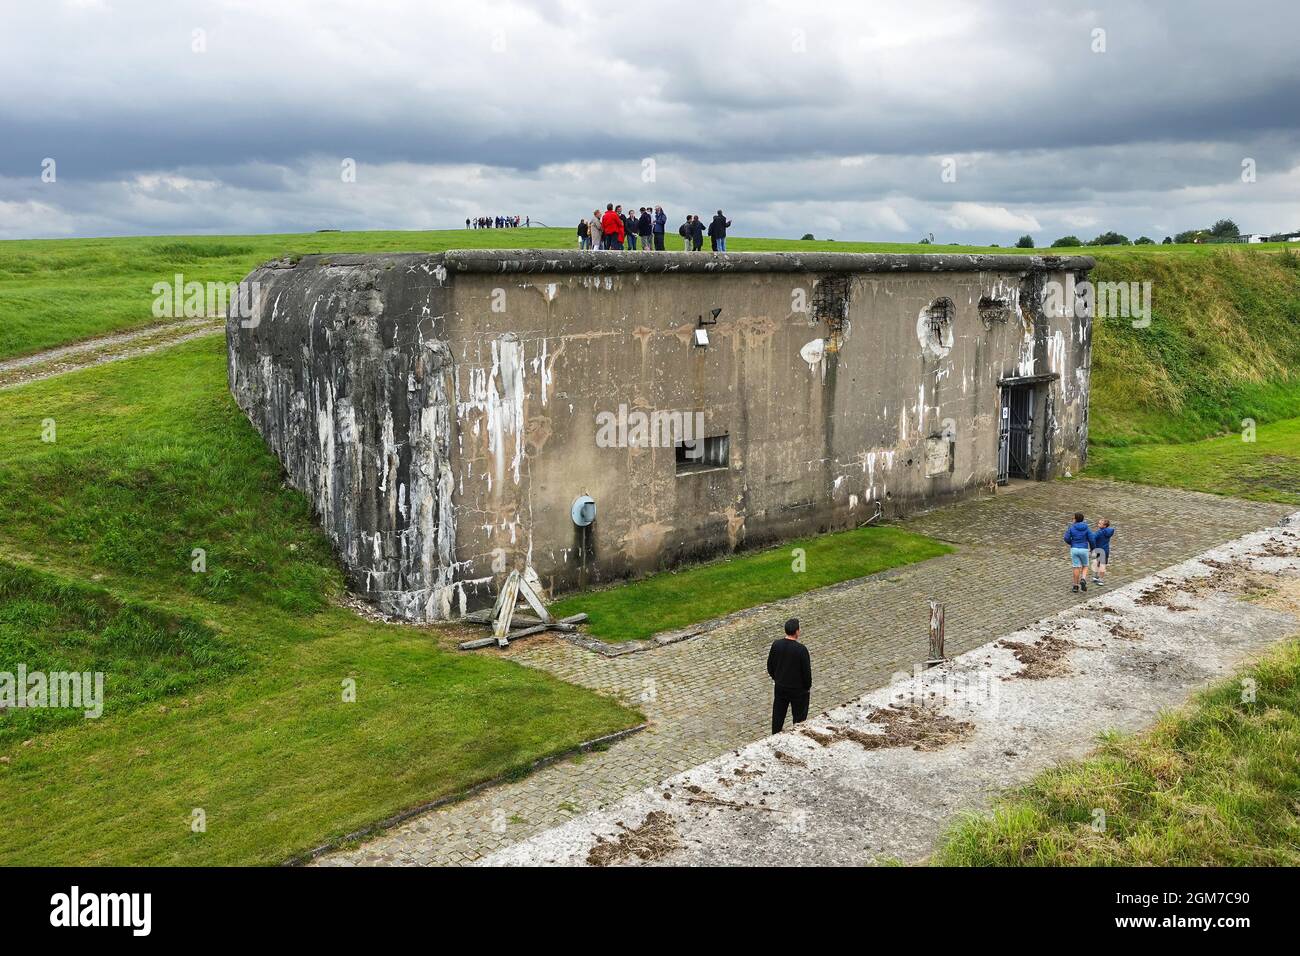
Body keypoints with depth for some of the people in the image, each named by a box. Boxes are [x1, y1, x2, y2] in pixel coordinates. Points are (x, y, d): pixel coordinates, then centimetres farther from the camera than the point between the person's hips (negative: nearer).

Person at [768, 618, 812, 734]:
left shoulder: (776, 644, -11)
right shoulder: (801, 650, -25)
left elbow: (770, 665, 1)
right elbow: (807, 671, -17)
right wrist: (808, 686, 1)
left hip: (780, 687, 5)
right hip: (798, 689, -5)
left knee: (778, 713, 20)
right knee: (799, 716, 14)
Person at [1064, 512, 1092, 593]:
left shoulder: (1071, 527, -4)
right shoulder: (1087, 528, -3)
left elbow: (1066, 538, -5)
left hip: (1074, 549, 0)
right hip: (1084, 549, 0)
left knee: (1076, 568, 5)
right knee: (1085, 566, 17)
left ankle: (1076, 586, 7)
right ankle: (1083, 580, -8)